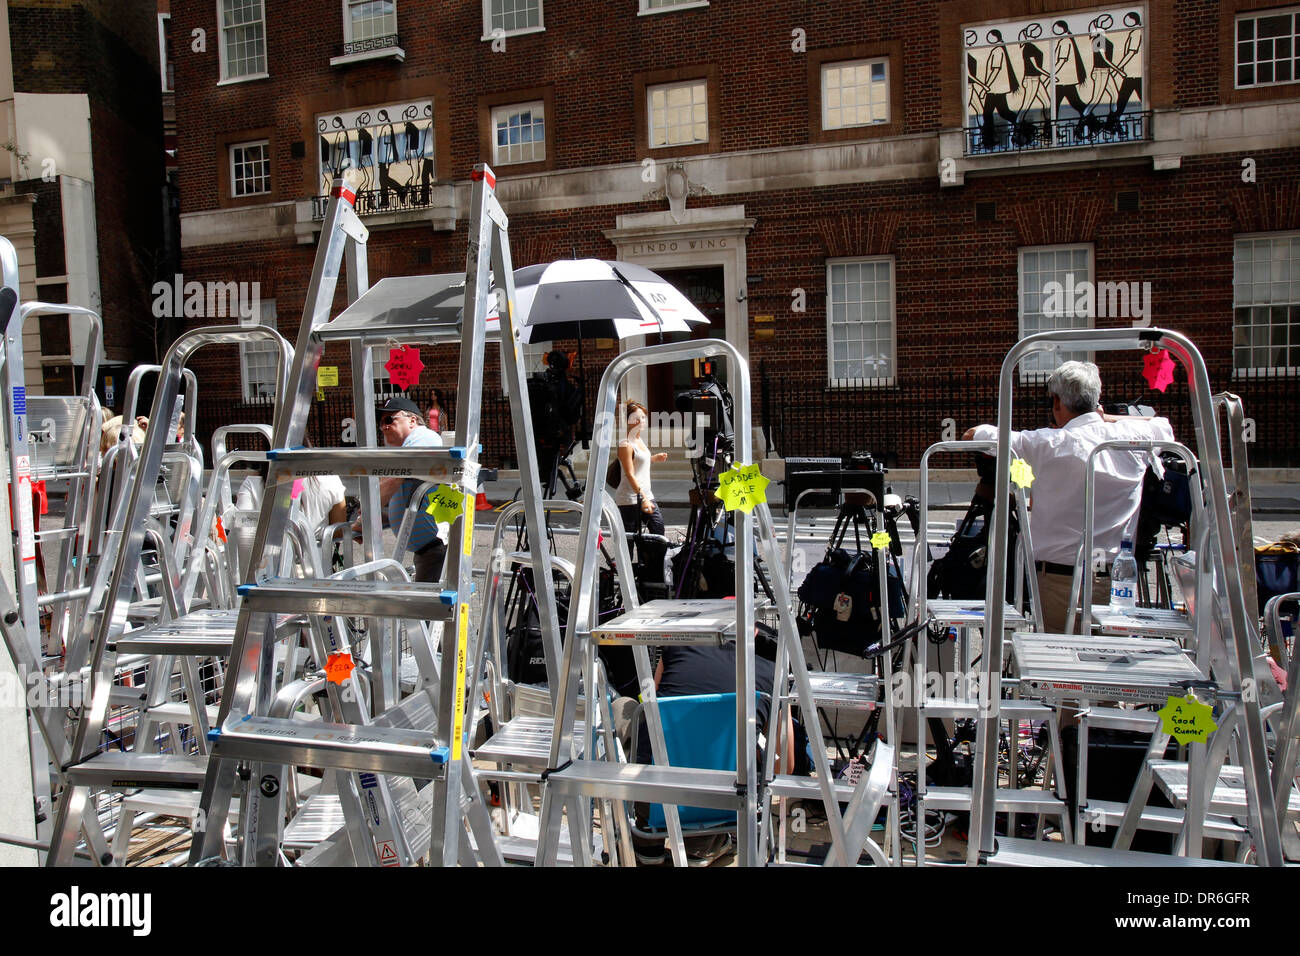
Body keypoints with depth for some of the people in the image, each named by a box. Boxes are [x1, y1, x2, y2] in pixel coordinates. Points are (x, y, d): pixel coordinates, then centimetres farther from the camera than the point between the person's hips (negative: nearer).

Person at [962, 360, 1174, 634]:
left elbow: (972, 435, -2)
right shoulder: (1133, 437, 2)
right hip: (1120, 579, 4)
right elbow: (1164, 427, 27)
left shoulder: (1049, 444, -10)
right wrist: (1105, 419, 22)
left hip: (1060, 579, -3)